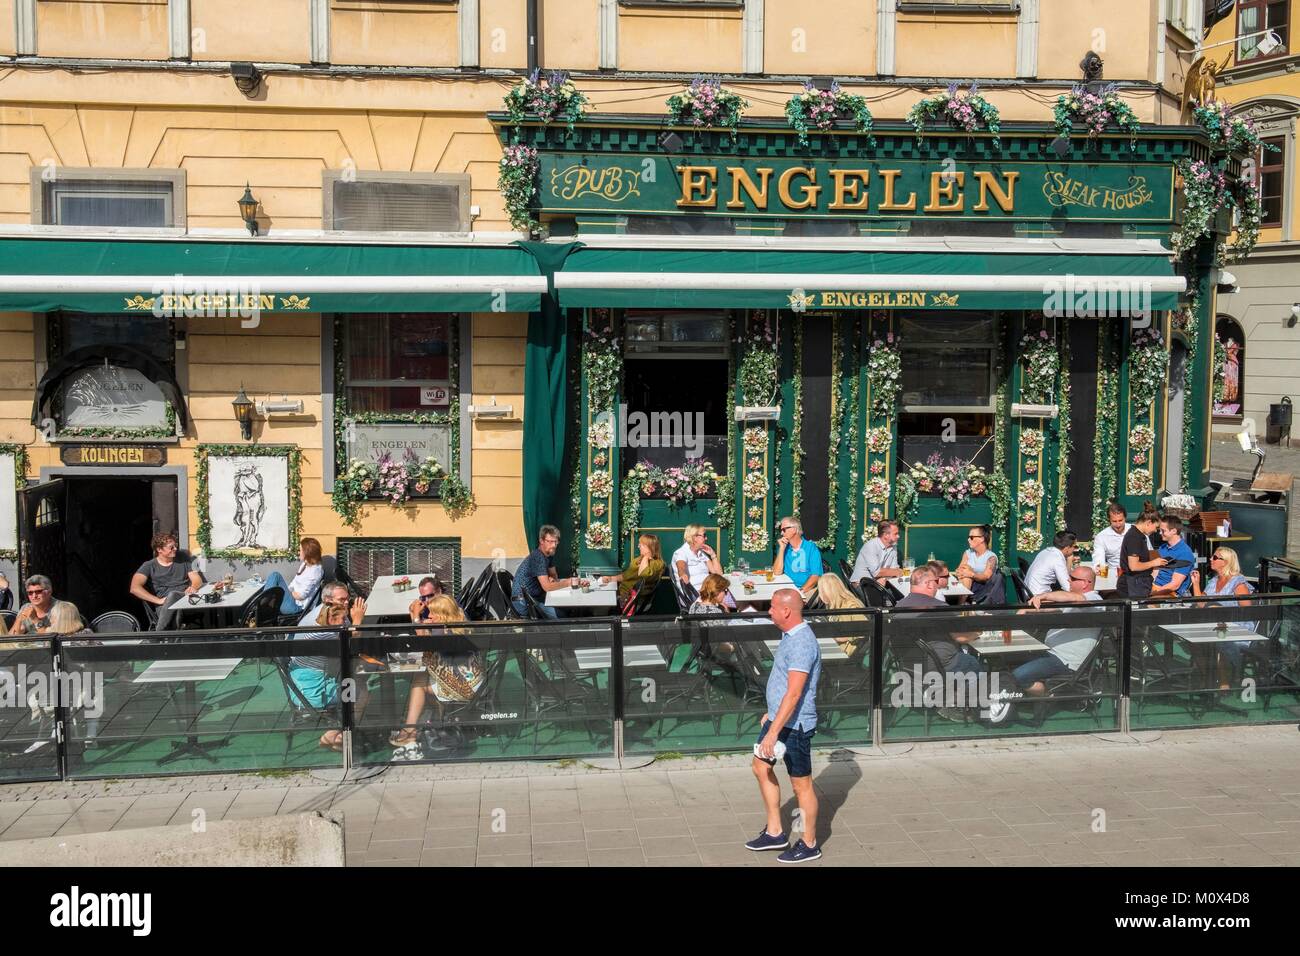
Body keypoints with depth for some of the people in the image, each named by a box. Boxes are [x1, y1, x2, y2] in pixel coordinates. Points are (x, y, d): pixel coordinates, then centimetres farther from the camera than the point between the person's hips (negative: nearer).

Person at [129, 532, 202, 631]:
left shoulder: (183, 562, 23)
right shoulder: (149, 566, 10)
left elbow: (198, 580, 17)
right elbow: (134, 588, -3)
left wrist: (193, 587, -10)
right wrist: (159, 600, -13)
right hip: (165, 605, -3)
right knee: (172, 594, -38)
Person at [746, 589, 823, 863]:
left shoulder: (801, 643, -25)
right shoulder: (790, 635, 7)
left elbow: (794, 693, -30)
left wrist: (773, 732, -30)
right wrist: (772, 713, 26)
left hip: (794, 724, -10)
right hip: (779, 717, 10)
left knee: (801, 784, 4)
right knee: (761, 767, 18)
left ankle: (809, 845, 18)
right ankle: (775, 832, 29)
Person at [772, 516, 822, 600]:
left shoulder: (811, 547, -1)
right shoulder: (783, 547, 11)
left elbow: (816, 575, -9)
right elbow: (777, 572, 0)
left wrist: (801, 591, -21)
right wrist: (782, 549, -5)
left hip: (809, 589, -4)